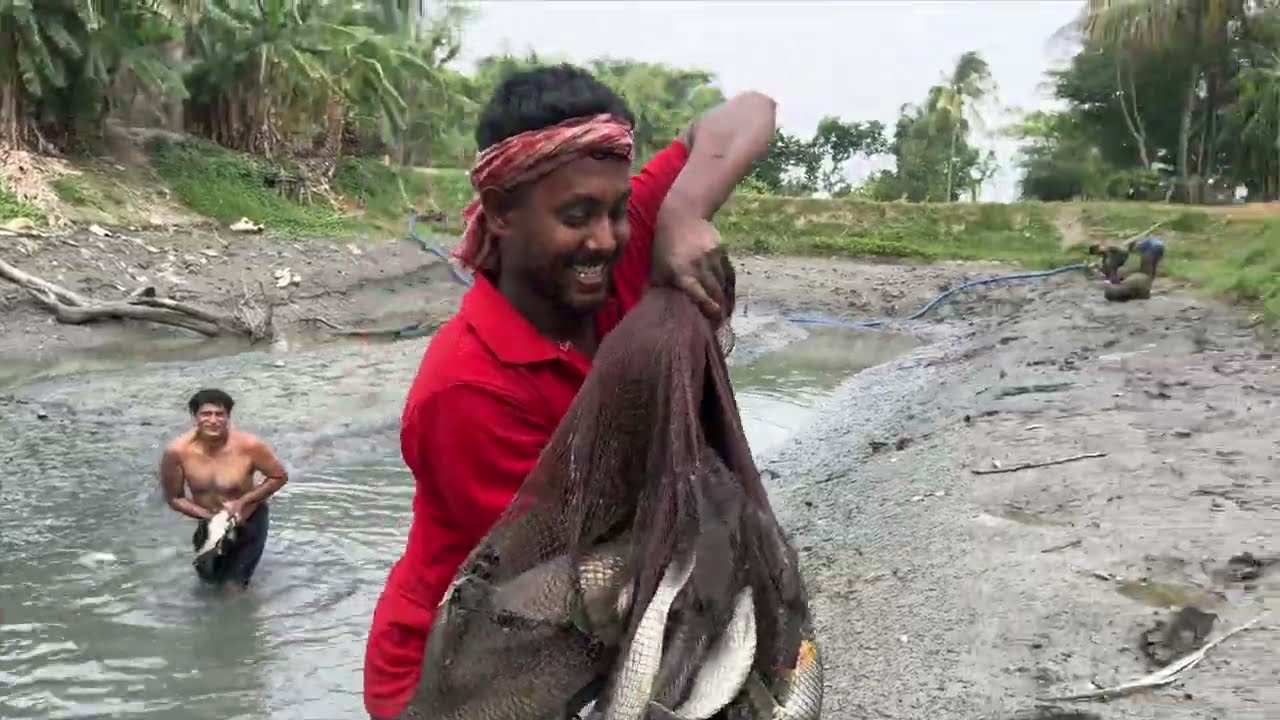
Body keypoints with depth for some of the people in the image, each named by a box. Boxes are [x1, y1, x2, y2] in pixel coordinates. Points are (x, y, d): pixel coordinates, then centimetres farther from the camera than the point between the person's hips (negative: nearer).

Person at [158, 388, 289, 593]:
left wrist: (242, 502, -24)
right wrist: (207, 515, -25)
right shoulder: (177, 451, -25)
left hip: (249, 522, -3)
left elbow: (280, 477, -16)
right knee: (208, 579, 22)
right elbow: (173, 498, -11)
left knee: (233, 587, 1)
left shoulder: (248, 446, -30)